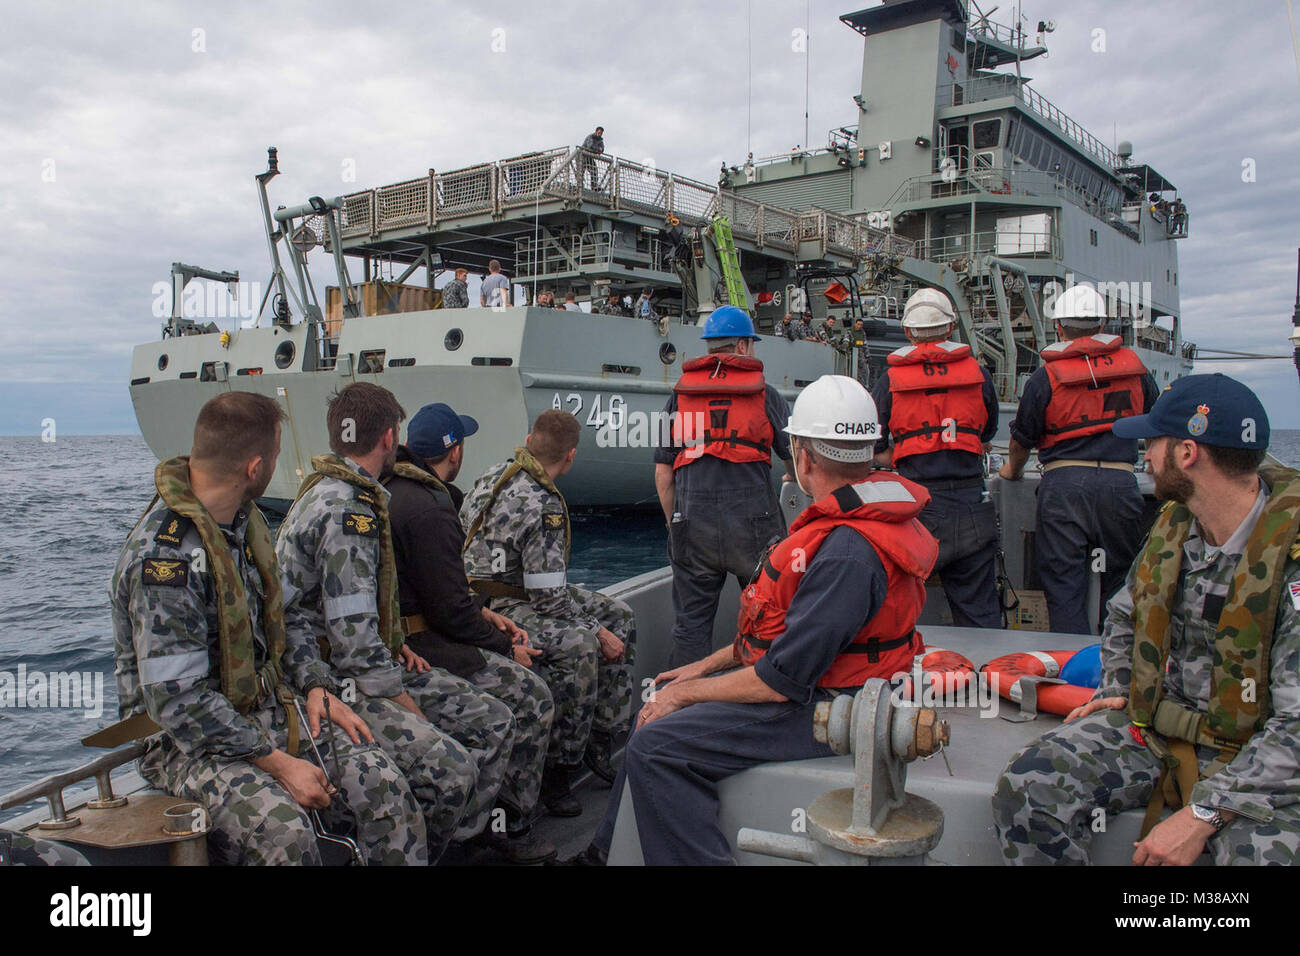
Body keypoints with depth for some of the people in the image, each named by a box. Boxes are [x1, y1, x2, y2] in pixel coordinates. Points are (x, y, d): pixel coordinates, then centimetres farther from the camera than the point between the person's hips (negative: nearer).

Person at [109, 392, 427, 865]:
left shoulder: (245, 520, 7)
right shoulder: (162, 557, -22)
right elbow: (176, 700, -23)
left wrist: (313, 686, 3)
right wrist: (278, 764, -23)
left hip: (267, 708, 7)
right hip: (187, 740, -7)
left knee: (384, 787, -14)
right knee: (282, 829, -33)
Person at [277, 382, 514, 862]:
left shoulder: (334, 490, 14)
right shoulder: (347, 511, -19)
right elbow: (353, 638, -23)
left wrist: (395, 644, 10)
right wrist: (407, 706, -15)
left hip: (366, 662, 10)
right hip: (324, 679, -10)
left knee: (493, 723, 3)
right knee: (450, 768, -27)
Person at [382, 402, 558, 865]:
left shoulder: (392, 490, 10)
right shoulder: (430, 510, -21)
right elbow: (450, 610, -20)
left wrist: (482, 612, 14)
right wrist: (507, 648, -6)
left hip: (397, 630, 11)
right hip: (415, 647, -11)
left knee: (519, 677, 18)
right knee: (533, 698, -8)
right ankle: (513, 830, 3)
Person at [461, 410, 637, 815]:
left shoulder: (495, 474, 6)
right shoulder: (542, 506, -23)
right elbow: (550, 598, -23)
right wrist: (598, 633, -13)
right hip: (497, 611, -11)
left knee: (619, 617, 10)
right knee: (580, 644, -35)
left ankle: (598, 743, 12)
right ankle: (555, 771, -22)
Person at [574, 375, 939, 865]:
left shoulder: (848, 552, -29)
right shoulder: (873, 508, 5)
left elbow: (783, 679, -26)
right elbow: (788, 621, 13)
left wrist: (687, 691, -12)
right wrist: (706, 666, 13)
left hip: (821, 710, -11)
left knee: (656, 746, -19)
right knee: (662, 697, 16)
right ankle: (608, 848, 25)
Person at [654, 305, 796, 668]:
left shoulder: (679, 395, 10)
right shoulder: (765, 395, 5)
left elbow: (663, 474, 9)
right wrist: (791, 480, 32)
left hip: (692, 525, 2)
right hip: (753, 524, -2)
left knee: (690, 624, 8)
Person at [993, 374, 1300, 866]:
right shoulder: (1174, 524, 3)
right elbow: (1123, 614, 23)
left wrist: (1202, 815, -26)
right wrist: (1117, 692, 8)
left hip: (1256, 756, -5)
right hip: (1154, 724, 5)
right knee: (1025, 790, -16)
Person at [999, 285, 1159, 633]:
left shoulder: (1046, 377, -1)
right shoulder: (1134, 366, 8)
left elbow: (1022, 437, 8)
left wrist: (1013, 470, 29)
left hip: (1064, 484, -2)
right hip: (1120, 481, 3)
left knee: (1063, 585, 3)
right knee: (1118, 583, 12)